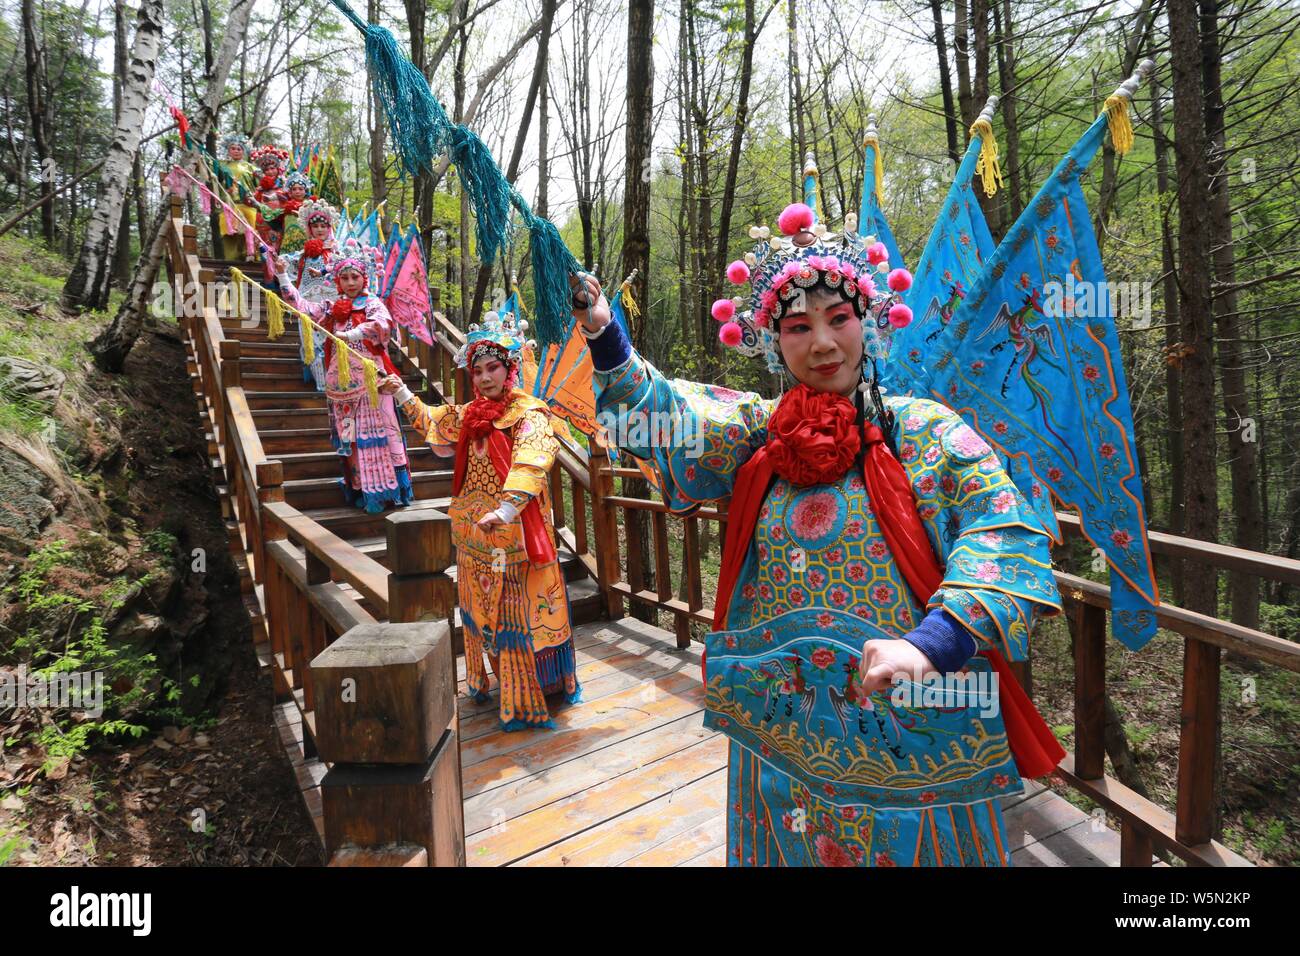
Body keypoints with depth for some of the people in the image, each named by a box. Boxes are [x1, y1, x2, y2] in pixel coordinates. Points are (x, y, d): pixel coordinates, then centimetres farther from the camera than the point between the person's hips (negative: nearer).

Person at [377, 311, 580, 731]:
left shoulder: (528, 413, -14)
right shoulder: (468, 414, 10)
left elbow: (528, 466, -31)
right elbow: (433, 420, 32)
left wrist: (505, 510, -43)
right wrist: (402, 393, 30)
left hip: (513, 532, -7)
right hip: (475, 533, 8)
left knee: (518, 611, -2)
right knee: (485, 609, 19)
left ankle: (525, 701, 9)